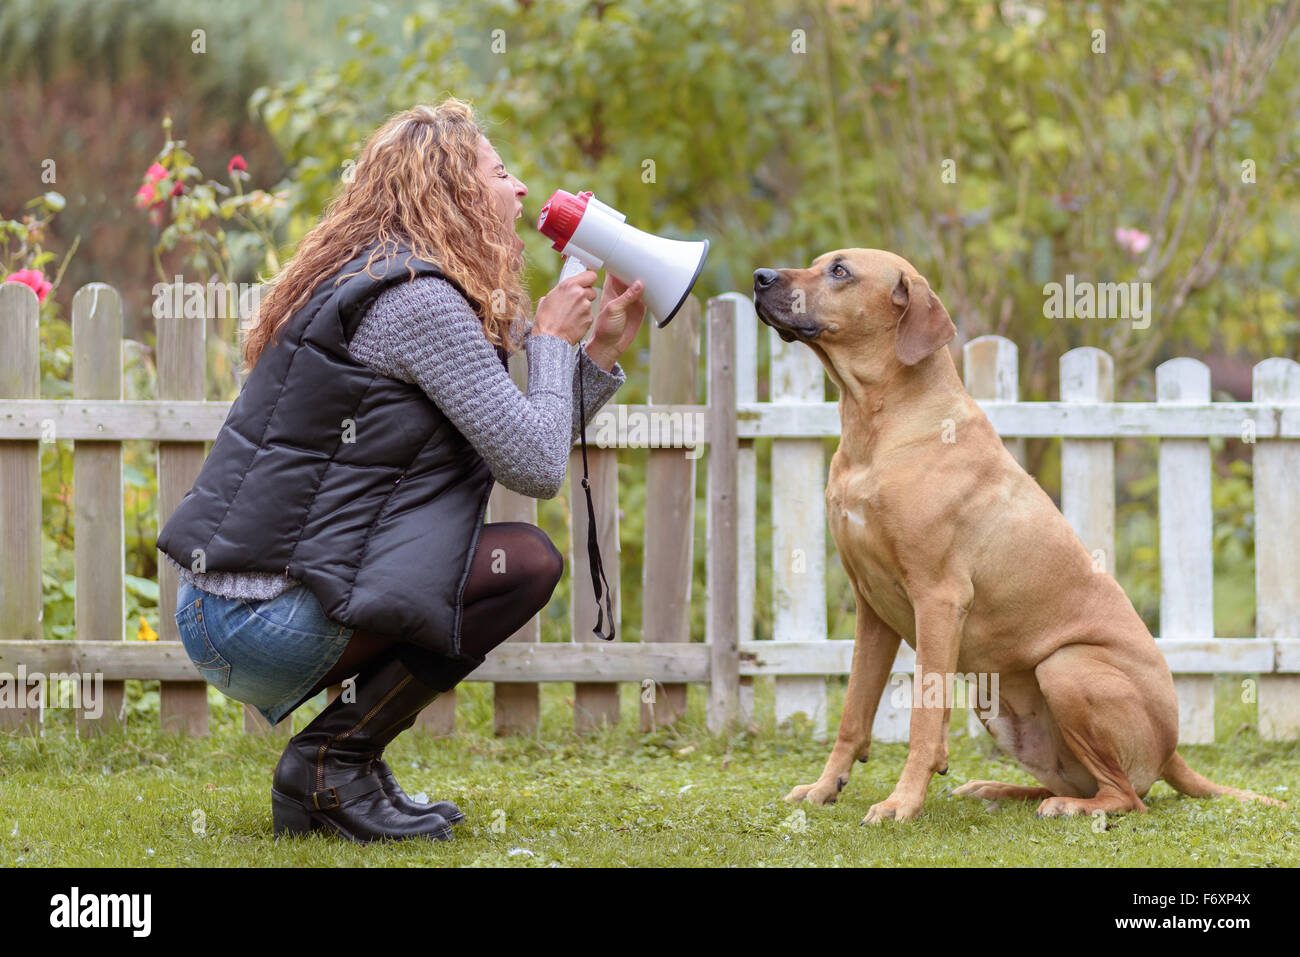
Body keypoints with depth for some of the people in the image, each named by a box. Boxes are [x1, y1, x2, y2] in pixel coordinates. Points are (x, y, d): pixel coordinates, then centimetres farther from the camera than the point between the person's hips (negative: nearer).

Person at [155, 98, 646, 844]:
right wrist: (550, 343, 1)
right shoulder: (420, 301, -12)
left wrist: (601, 351, 16)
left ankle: (333, 767, 16)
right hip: (268, 628, -10)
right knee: (528, 561, -8)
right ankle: (334, 762, -5)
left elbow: (523, 450, 20)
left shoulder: (370, 283, 19)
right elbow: (537, 467, -14)